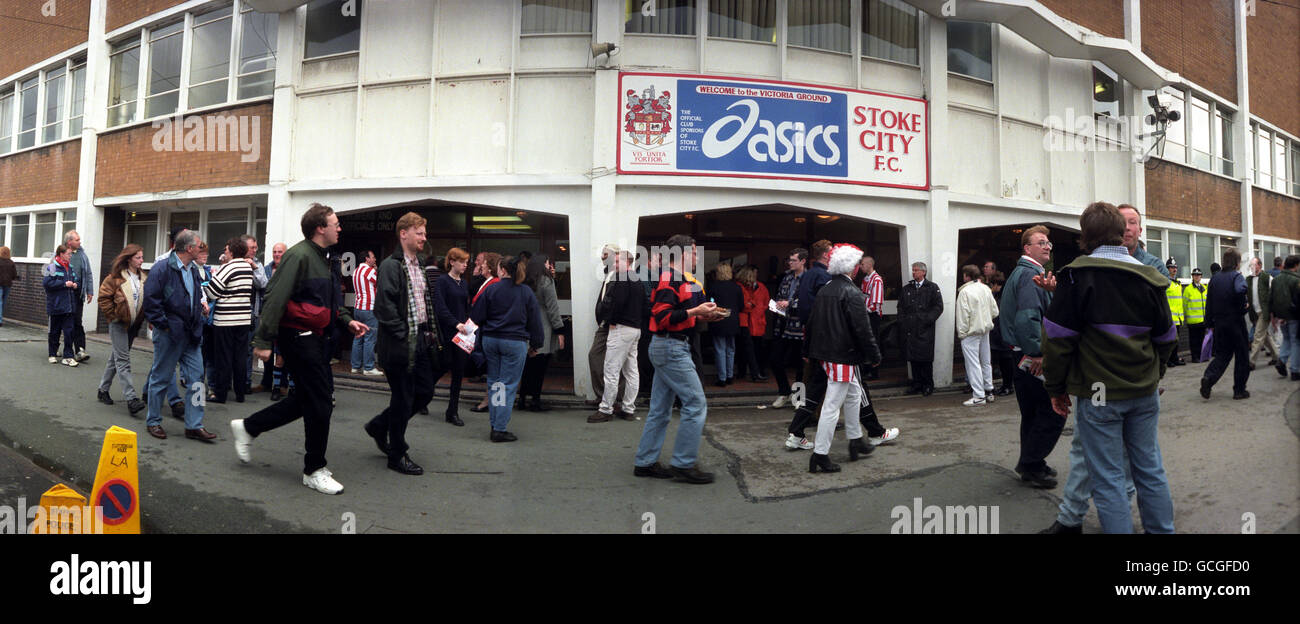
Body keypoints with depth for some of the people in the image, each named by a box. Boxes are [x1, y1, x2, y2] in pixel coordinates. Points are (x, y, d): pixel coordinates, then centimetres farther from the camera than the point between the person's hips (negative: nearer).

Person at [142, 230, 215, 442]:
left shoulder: (194, 270, 12)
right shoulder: (162, 269, -12)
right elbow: (151, 301, -15)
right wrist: (164, 325, -15)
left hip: (190, 336, 7)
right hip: (169, 335, -7)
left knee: (196, 378, 4)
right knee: (161, 378, 6)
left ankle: (194, 425, 9)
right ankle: (153, 422, 21)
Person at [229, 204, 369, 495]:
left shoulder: (327, 259, 14)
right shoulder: (299, 256, -16)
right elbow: (275, 299, -20)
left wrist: (347, 321, 9)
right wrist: (263, 341, -23)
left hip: (314, 339, 10)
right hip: (297, 337, -10)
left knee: (307, 398, 16)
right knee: (319, 404, -4)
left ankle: (248, 427, 29)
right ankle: (314, 470, 10)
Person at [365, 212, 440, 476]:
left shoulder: (419, 267, 16)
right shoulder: (391, 266, -12)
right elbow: (384, 306, -20)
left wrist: (431, 333, 12)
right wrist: (403, 335, -18)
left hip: (421, 341, 9)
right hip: (401, 344, -9)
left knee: (425, 391, 13)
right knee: (402, 398, 0)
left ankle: (380, 426, 31)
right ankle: (397, 455, 14)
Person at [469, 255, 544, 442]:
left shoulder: (490, 289, -2)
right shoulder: (526, 292, 0)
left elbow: (476, 316, 0)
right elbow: (535, 321, 3)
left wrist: (480, 338, 16)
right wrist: (534, 345, 12)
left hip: (490, 340, 2)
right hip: (515, 342, -2)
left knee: (493, 382, 14)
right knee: (509, 385, 1)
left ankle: (495, 425, 18)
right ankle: (500, 429, -2)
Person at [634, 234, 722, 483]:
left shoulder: (676, 277, 18)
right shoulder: (670, 278, -15)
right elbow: (662, 317, -22)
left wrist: (700, 315, 10)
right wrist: (695, 311, -22)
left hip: (666, 348, 11)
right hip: (672, 348, -11)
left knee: (660, 409, 13)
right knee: (696, 404, -7)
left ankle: (645, 463, 18)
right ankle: (683, 464, -1)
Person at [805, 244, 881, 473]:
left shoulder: (824, 290, 10)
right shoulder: (851, 292, -16)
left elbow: (812, 323, 16)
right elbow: (862, 329, -18)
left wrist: (809, 351, 24)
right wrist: (874, 356, -9)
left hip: (825, 352, 9)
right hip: (843, 356, -9)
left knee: (853, 394, 23)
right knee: (833, 405, -5)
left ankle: (855, 441, 34)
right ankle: (820, 454, -1)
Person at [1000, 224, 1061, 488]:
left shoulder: (1026, 273, 18)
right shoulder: (1029, 274, -15)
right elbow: (1027, 319, -26)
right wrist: (1037, 353, -23)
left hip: (1026, 356, 11)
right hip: (1031, 358, -11)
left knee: (1033, 413, 17)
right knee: (1053, 412, -6)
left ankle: (1031, 464, 27)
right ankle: (1030, 464, 2)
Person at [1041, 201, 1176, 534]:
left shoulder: (1078, 274, -11)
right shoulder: (1147, 277, 4)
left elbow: (1058, 336, -11)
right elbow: (1165, 337, 13)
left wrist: (1056, 387, -1)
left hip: (1098, 394, -5)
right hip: (1144, 392, 5)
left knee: (1107, 478, 1)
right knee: (1149, 469, 16)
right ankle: (1161, 530, 26)